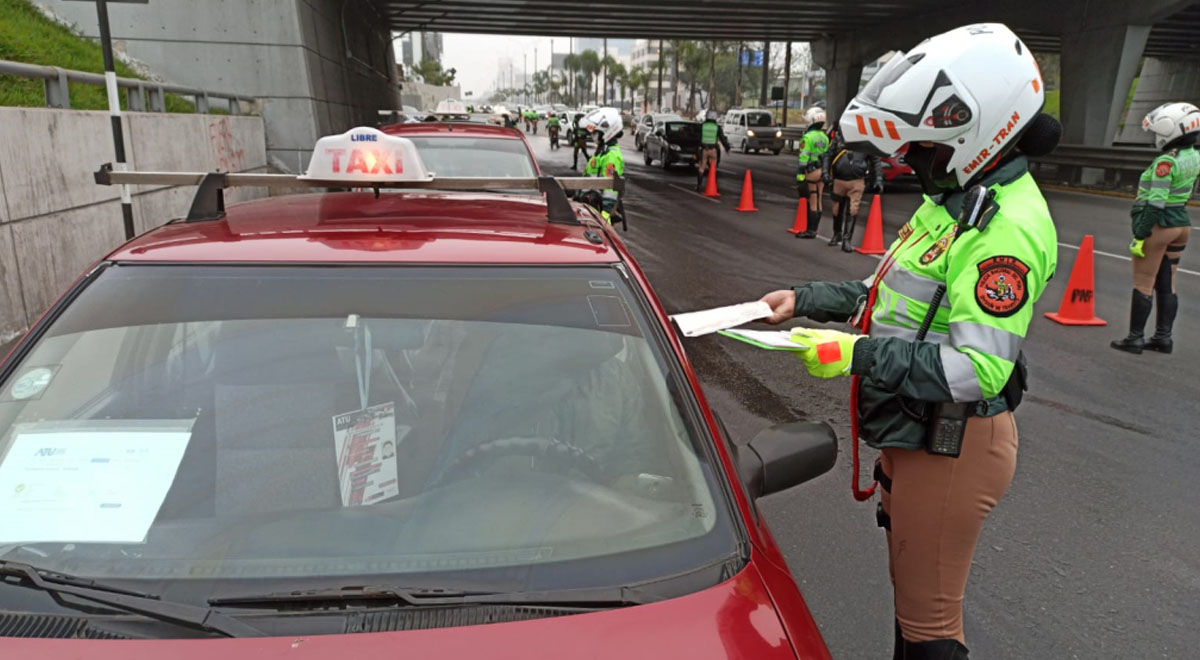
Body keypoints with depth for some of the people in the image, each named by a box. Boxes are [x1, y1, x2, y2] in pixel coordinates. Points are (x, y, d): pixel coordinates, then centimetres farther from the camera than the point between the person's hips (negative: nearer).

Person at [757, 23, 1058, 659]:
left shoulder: (1006, 229, -25)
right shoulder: (957, 197, 8)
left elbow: (977, 370, -31)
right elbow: (897, 291, 16)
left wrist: (856, 355, -29)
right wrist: (806, 299, 8)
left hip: (952, 446, -10)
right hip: (915, 432, 10)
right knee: (912, 587, 27)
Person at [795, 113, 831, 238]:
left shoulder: (807, 137, -13)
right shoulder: (824, 137, 12)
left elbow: (803, 157, -17)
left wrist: (800, 175, -17)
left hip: (811, 172, -7)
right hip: (821, 171, 7)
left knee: (810, 201, -5)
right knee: (817, 201, 10)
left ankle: (810, 230, -4)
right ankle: (813, 229, 16)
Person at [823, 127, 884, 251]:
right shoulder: (839, 138, 2)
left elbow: (875, 160, 10)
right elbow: (827, 155, 8)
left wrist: (878, 180, 6)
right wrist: (825, 173, -3)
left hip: (857, 182, -1)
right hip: (839, 180, 1)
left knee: (852, 210, -9)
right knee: (837, 209, 12)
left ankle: (846, 240, -4)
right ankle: (837, 234, 35)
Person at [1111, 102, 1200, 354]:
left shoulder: (1166, 162, -20)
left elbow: (1155, 204, -22)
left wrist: (1140, 236, -20)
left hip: (1158, 225, -8)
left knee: (1143, 284, 0)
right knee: (1166, 284, 14)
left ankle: (1135, 338, 5)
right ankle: (1163, 337, 19)